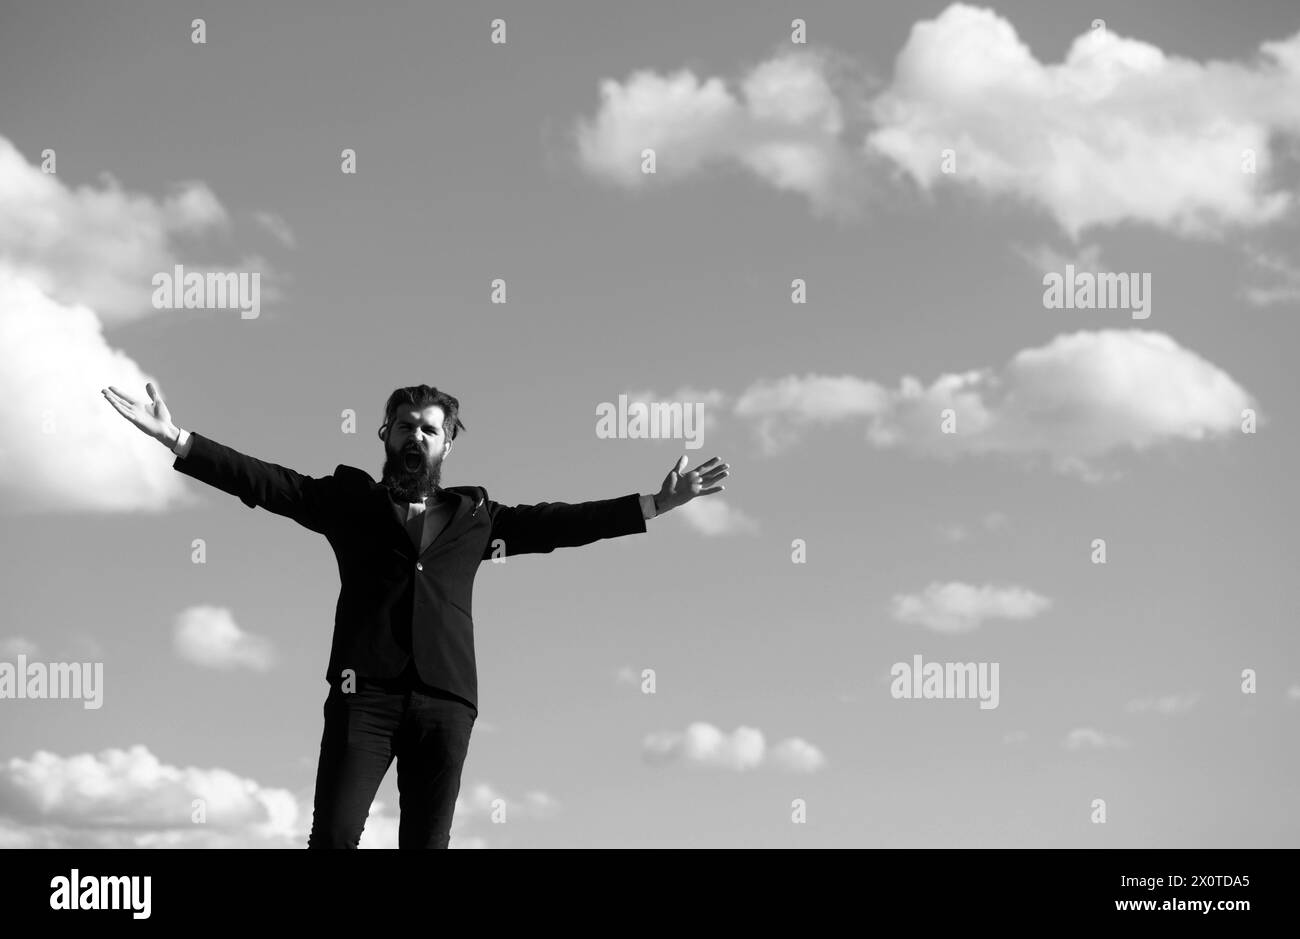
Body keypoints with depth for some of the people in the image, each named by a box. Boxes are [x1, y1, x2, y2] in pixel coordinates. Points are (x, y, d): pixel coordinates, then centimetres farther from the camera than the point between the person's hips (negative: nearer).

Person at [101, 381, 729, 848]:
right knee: (333, 835, -13)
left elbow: (559, 522, 18)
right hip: (365, 690, -2)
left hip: (446, 699, 2)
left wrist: (655, 504, 13)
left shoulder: (473, 516, 20)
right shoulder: (350, 499, 15)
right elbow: (267, 482, 7)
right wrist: (178, 441, -4)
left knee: (427, 844, 2)